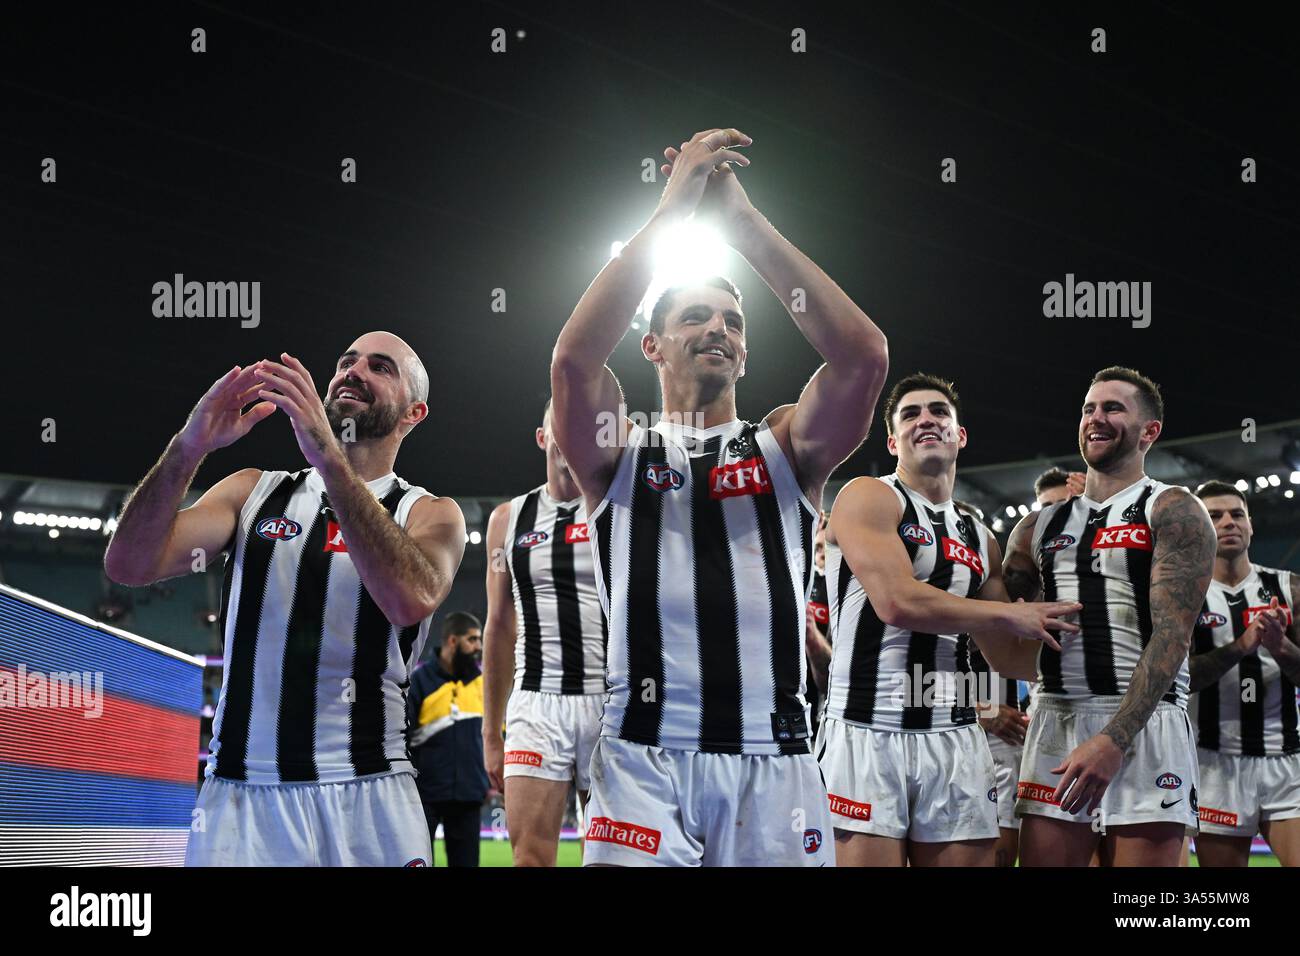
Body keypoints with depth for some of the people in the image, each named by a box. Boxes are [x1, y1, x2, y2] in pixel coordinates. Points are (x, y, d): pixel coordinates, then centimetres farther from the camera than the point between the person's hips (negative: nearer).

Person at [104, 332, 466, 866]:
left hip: (367, 799, -1)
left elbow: (410, 600, -20)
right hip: (238, 796, 2)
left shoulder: (430, 516, 5)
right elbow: (129, 566, -4)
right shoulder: (253, 492, 12)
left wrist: (329, 456, -27)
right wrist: (189, 447, -19)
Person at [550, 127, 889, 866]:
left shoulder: (788, 450, 12)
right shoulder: (618, 455, 9)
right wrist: (671, 210, -9)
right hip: (643, 762, -1)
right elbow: (574, 358, -11)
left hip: (774, 766, 1)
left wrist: (742, 217, -6)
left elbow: (864, 354, -6)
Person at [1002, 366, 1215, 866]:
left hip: (1143, 725, -5)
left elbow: (1171, 637, -11)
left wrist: (1113, 740, -20)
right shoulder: (1040, 525, 17)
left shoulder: (1173, 512, 0)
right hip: (1054, 724, 5)